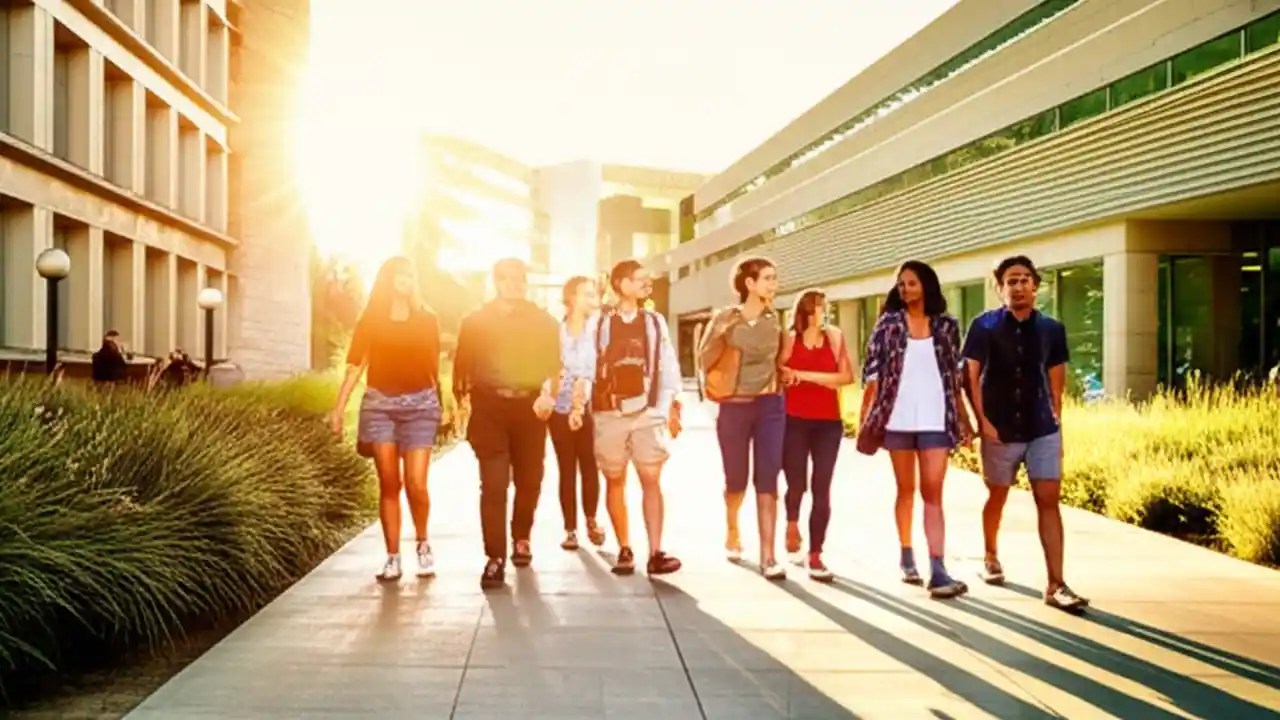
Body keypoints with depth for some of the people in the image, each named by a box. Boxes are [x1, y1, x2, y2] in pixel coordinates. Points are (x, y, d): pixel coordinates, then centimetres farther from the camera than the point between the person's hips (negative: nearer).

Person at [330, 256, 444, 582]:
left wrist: (442, 404, 6)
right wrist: (339, 407, -4)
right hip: (379, 404, 0)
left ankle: (422, 543, 15)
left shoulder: (427, 320, 8)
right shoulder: (370, 320, 6)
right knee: (389, 484, 0)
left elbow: (433, 365, 8)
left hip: (420, 404, 0)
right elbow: (356, 365, 3)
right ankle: (392, 557, 8)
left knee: (416, 483, -9)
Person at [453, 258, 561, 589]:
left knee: (529, 480, 10)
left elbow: (553, 364, 1)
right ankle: (495, 558, -6)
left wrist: (548, 393, -16)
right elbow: (463, 364, 6)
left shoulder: (543, 321, 9)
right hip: (489, 407, -1)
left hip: (530, 407, 1)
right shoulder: (476, 321, 9)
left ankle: (521, 539, 34)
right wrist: (463, 398, -5)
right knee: (493, 485, -7)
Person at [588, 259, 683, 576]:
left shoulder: (655, 322, 9)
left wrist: (665, 410, 2)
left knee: (651, 480, -5)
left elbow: (669, 368, 8)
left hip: (648, 413, 1)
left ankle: (655, 553, -4)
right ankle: (624, 551, 13)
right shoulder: (598, 323, 4)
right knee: (615, 481, 5)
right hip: (609, 414, 0)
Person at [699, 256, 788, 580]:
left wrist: (782, 375, 6)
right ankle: (733, 531, 39)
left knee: (767, 481, -5)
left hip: (770, 406, 2)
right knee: (737, 480, 9)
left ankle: (768, 557, -5)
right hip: (734, 407, -2)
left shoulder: (774, 319, 6)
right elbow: (705, 359, -2)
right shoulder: (725, 318, -4)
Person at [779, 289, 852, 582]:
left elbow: (847, 376, -3)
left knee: (821, 489, -2)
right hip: (794, 421, -1)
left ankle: (815, 556, 4)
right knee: (796, 483, 1)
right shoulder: (790, 338, 0)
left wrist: (807, 375, -7)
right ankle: (792, 524, 36)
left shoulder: (834, 337, 4)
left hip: (828, 422, 1)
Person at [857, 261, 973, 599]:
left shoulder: (946, 326, 6)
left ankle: (938, 570, -10)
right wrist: (864, 418, -4)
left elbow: (954, 377, 9)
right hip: (898, 419, 0)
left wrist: (964, 419, 6)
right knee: (906, 489, 10)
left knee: (932, 493, -4)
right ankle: (907, 557, 24)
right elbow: (872, 372, 1)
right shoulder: (889, 323, 3)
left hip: (935, 420, 0)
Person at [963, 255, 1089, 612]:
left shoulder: (1051, 329, 2)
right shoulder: (984, 326, -6)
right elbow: (970, 376, -6)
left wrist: (1055, 417, 3)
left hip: (1043, 430, 1)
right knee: (997, 497, 15)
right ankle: (991, 558, 40)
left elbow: (1056, 379, 11)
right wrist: (982, 420, -13)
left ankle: (1056, 585, -6)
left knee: (1049, 501, -6)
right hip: (1000, 430, -1)